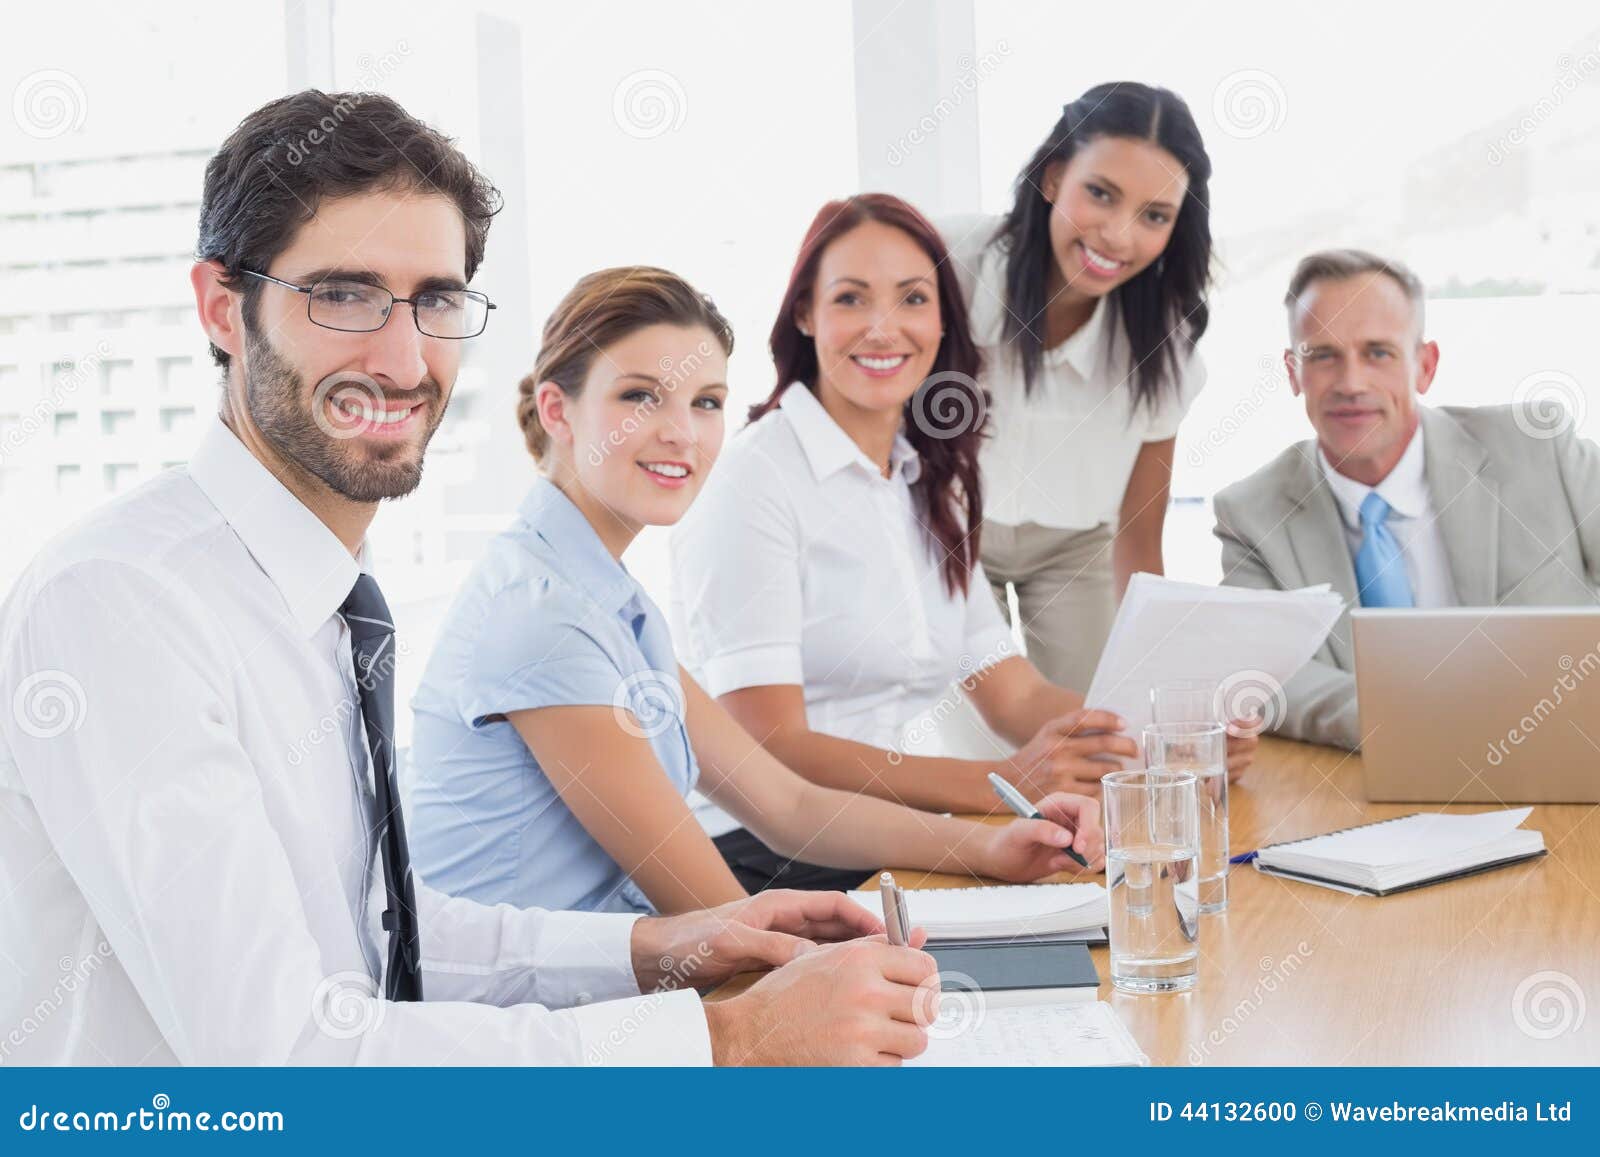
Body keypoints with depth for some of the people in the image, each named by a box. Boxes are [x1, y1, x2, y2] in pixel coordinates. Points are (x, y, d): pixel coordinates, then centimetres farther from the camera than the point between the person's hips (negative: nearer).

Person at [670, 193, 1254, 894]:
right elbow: (768, 748, -18)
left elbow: (1014, 696, 11)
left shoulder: (933, 485, 16)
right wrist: (1004, 782, -28)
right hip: (780, 864, -7)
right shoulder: (754, 480, -10)